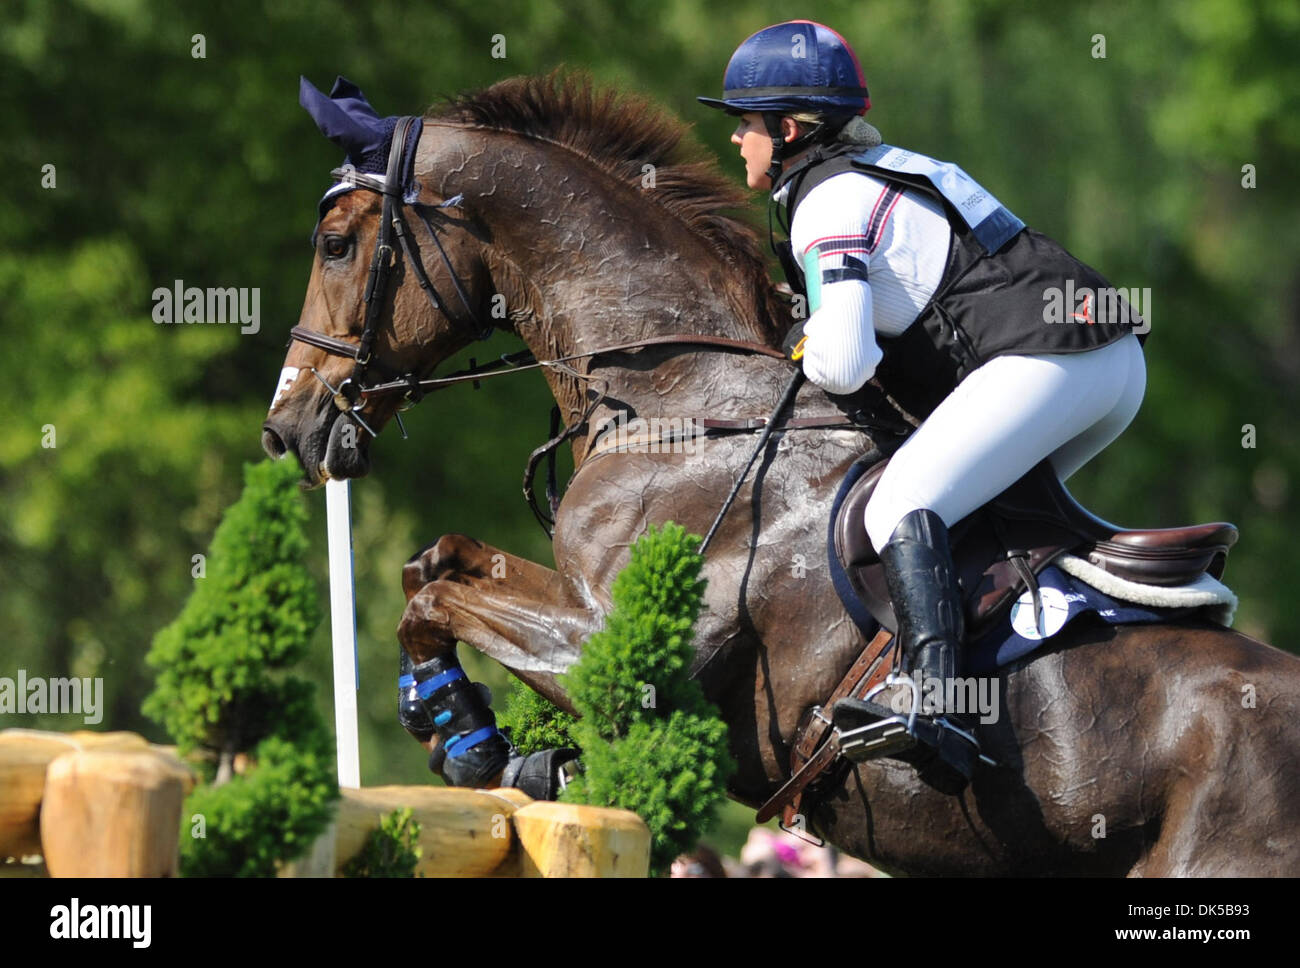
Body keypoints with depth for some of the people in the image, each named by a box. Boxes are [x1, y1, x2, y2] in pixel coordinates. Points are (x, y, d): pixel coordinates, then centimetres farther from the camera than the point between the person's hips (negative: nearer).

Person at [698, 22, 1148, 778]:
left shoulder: (828, 202, -6)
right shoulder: (882, 172, 24)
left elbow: (843, 362, -17)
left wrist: (807, 350, 5)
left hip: (1046, 362, -10)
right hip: (1120, 356, 10)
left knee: (901, 509, -20)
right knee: (999, 501, 29)